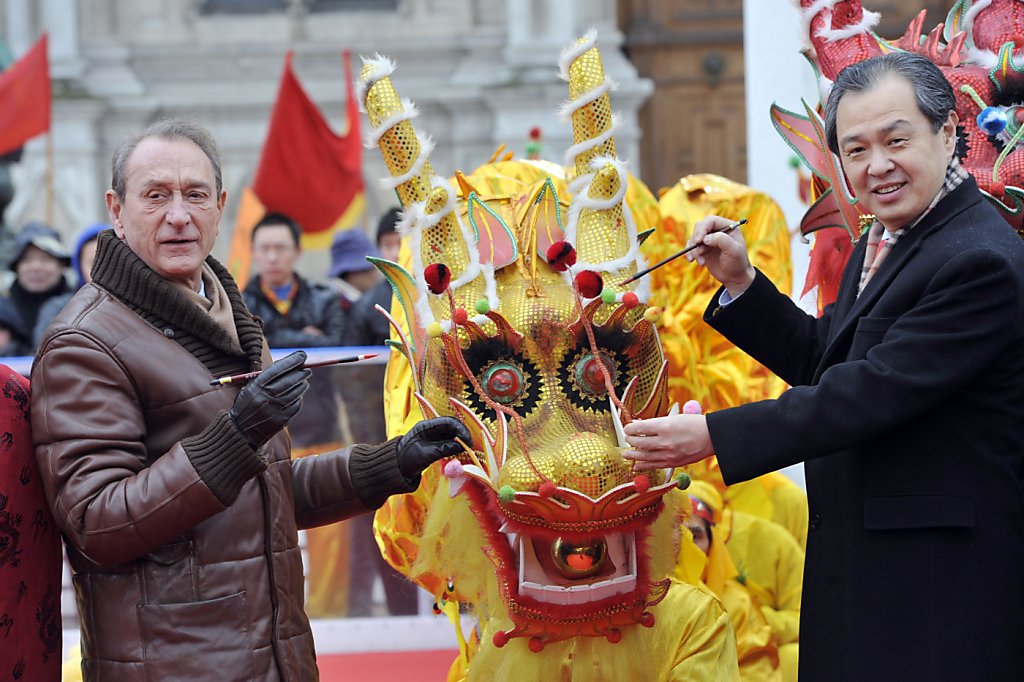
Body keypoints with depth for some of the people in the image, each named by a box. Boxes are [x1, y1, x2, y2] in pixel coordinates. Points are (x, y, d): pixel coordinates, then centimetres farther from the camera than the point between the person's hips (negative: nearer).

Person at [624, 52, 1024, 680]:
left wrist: (715, 436, -24)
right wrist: (741, 282, 2)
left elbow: (874, 392, -25)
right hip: (857, 561, 9)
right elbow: (822, 361, 16)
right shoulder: (883, 245, 13)